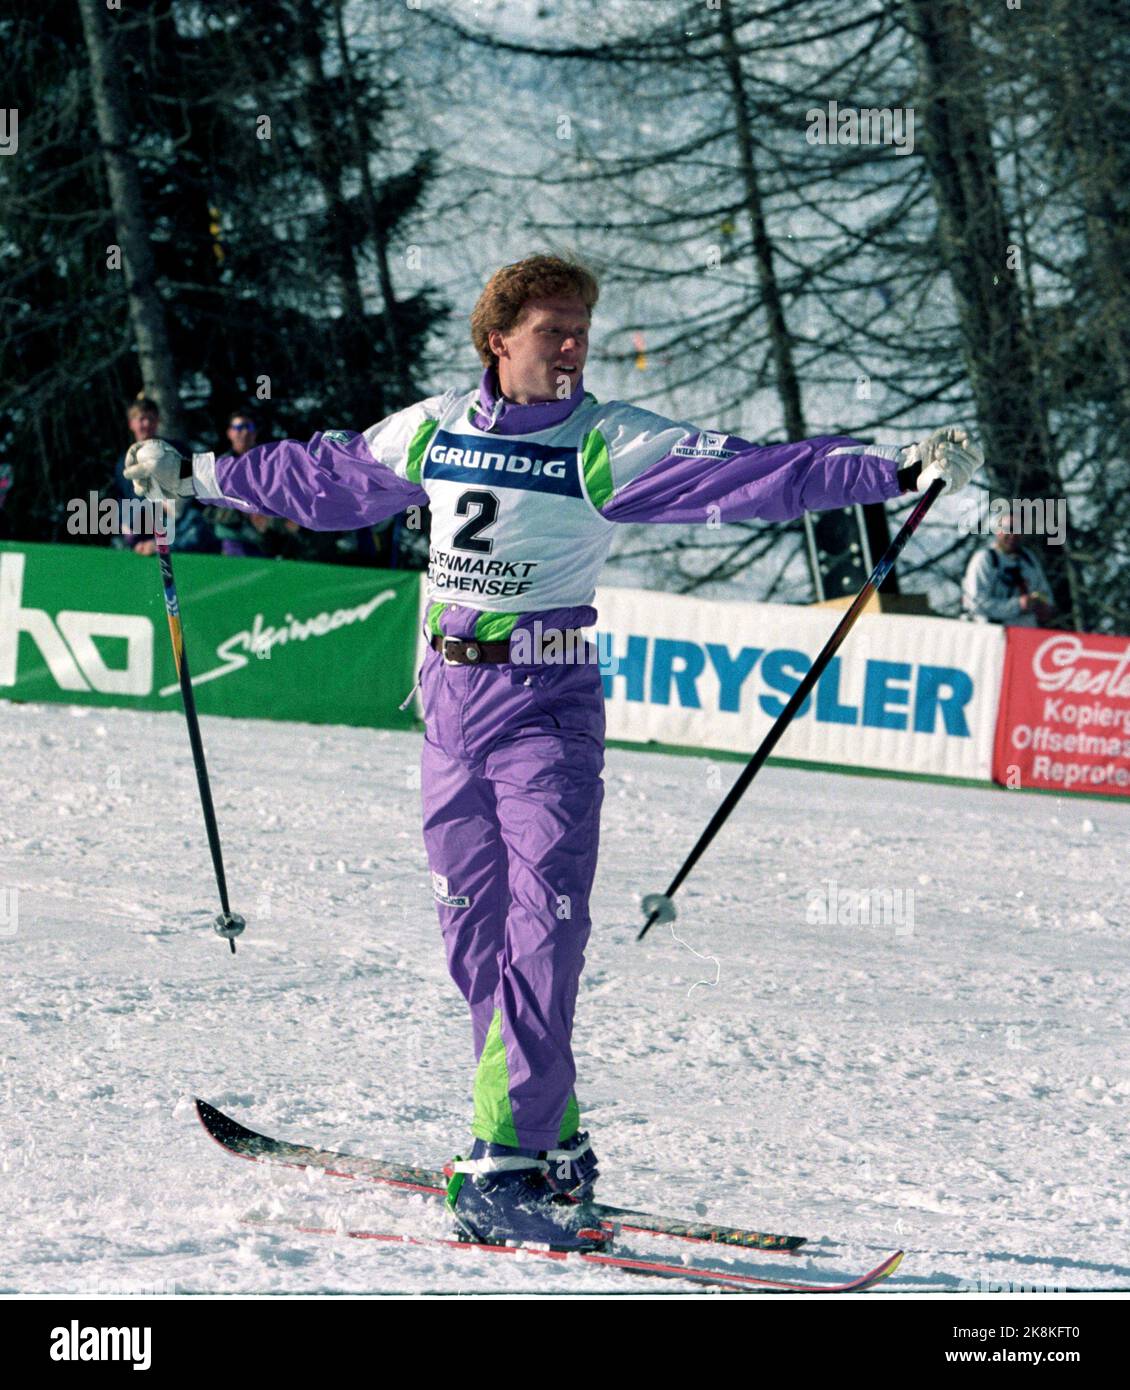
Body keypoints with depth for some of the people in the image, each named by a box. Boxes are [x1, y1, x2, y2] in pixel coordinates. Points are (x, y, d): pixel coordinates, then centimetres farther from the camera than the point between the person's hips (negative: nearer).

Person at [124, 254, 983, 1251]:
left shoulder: (610, 445, -5)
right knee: (475, 935, 6)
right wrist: (198, 476, 35)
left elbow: (757, 475, -13)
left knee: (541, 933, -14)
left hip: (548, 708, -4)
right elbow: (323, 477, 25)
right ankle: (552, 1140, 15)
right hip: (451, 700, 5)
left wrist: (897, 473, -24)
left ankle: (510, 1162, -17)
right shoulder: (434, 430, 7)